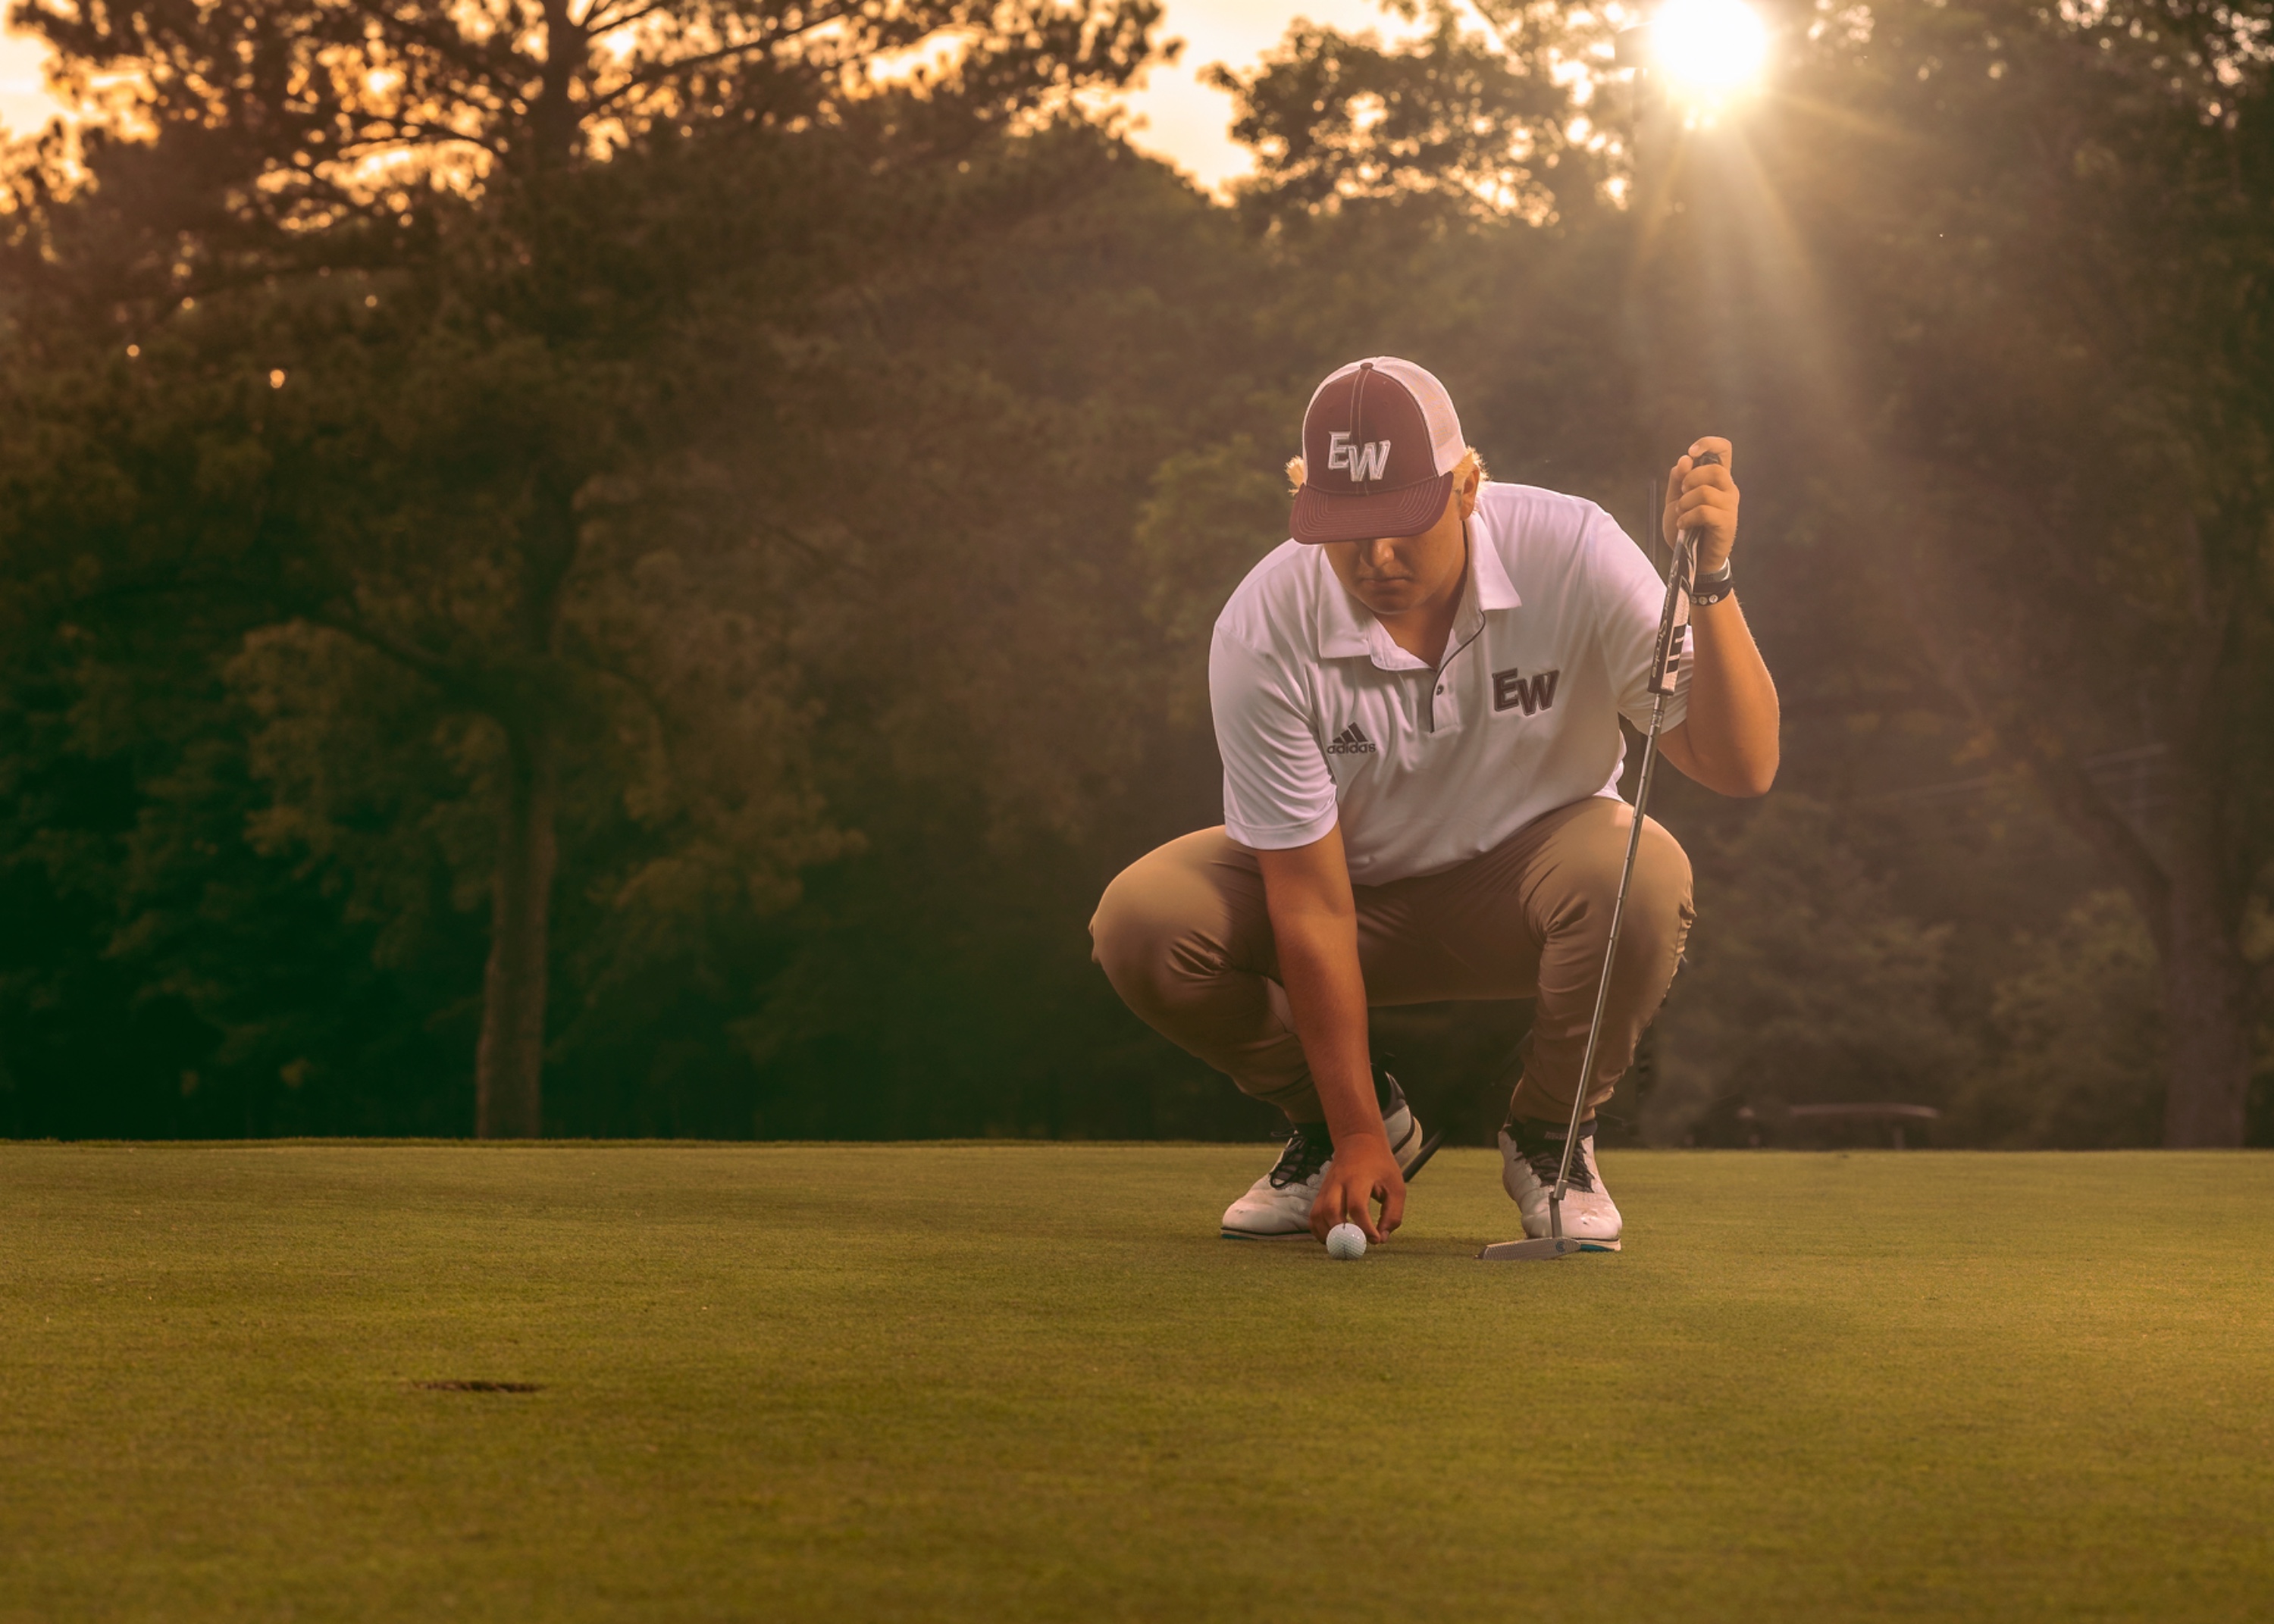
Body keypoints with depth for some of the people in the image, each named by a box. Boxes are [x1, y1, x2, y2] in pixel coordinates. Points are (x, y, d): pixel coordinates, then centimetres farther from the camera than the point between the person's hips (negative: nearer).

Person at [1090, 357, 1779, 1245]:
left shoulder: (1567, 550, -24)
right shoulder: (1261, 632, -25)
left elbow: (1741, 767, -28)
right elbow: (1313, 908, -21)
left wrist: (1709, 581, -43)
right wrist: (1356, 1138, -21)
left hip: (1524, 875, 0)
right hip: (1355, 884, 1)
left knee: (1642, 874, -35)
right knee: (1140, 922, -26)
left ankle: (1548, 1134, -4)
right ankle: (1349, 1117, 4)